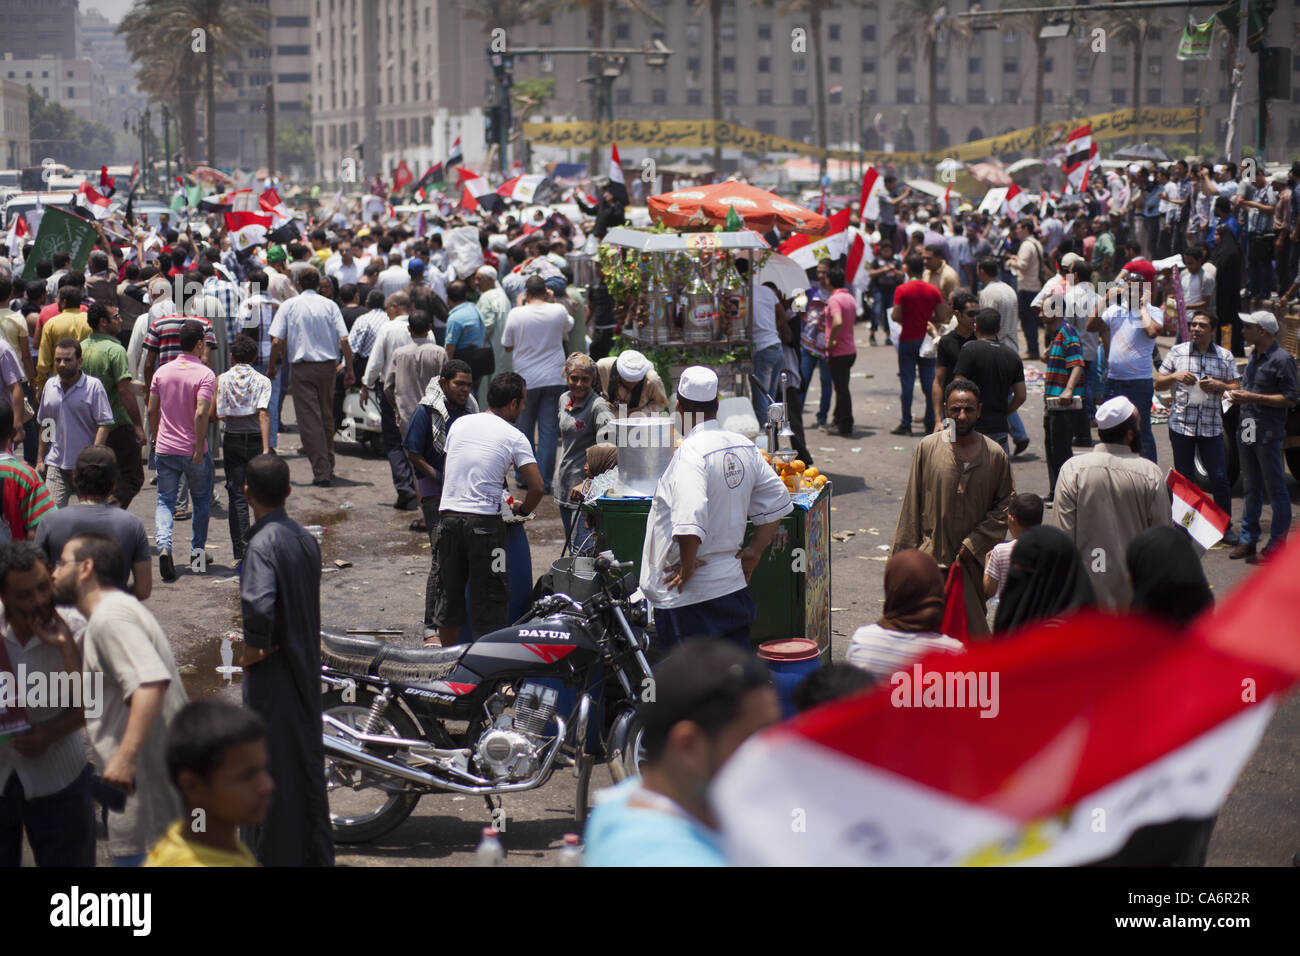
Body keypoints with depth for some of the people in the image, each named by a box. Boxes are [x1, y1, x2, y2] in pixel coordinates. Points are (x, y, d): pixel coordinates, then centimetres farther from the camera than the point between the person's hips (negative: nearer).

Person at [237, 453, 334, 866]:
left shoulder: (263, 542, -20)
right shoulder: (305, 538, 6)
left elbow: (259, 605, -35)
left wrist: (253, 648, -19)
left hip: (272, 673, -8)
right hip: (307, 669, 8)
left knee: (272, 769, 1)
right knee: (308, 758, 16)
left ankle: (275, 855, 9)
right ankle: (317, 853, 25)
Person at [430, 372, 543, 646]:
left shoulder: (459, 424, 10)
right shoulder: (514, 437, -2)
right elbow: (537, 488, -7)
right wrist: (522, 510, 12)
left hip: (448, 518, 4)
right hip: (484, 521, -4)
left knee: (449, 590, 14)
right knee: (488, 594, 3)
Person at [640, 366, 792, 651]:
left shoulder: (690, 453, -19)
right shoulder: (744, 447, 6)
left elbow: (691, 521, -31)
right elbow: (778, 500, 15)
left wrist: (687, 567, -18)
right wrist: (755, 551, 18)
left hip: (689, 596, -8)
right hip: (734, 585, 8)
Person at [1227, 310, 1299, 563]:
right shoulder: (1254, 356, 14)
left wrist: (1253, 398, -19)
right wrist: (1239, 396, 6)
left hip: (1268, 434, -8)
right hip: (1246, 429, 8)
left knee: (1276, 490, 0)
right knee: (1250, 487, 15)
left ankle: (1276, 545, 4)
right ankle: (1248, 540, 22)